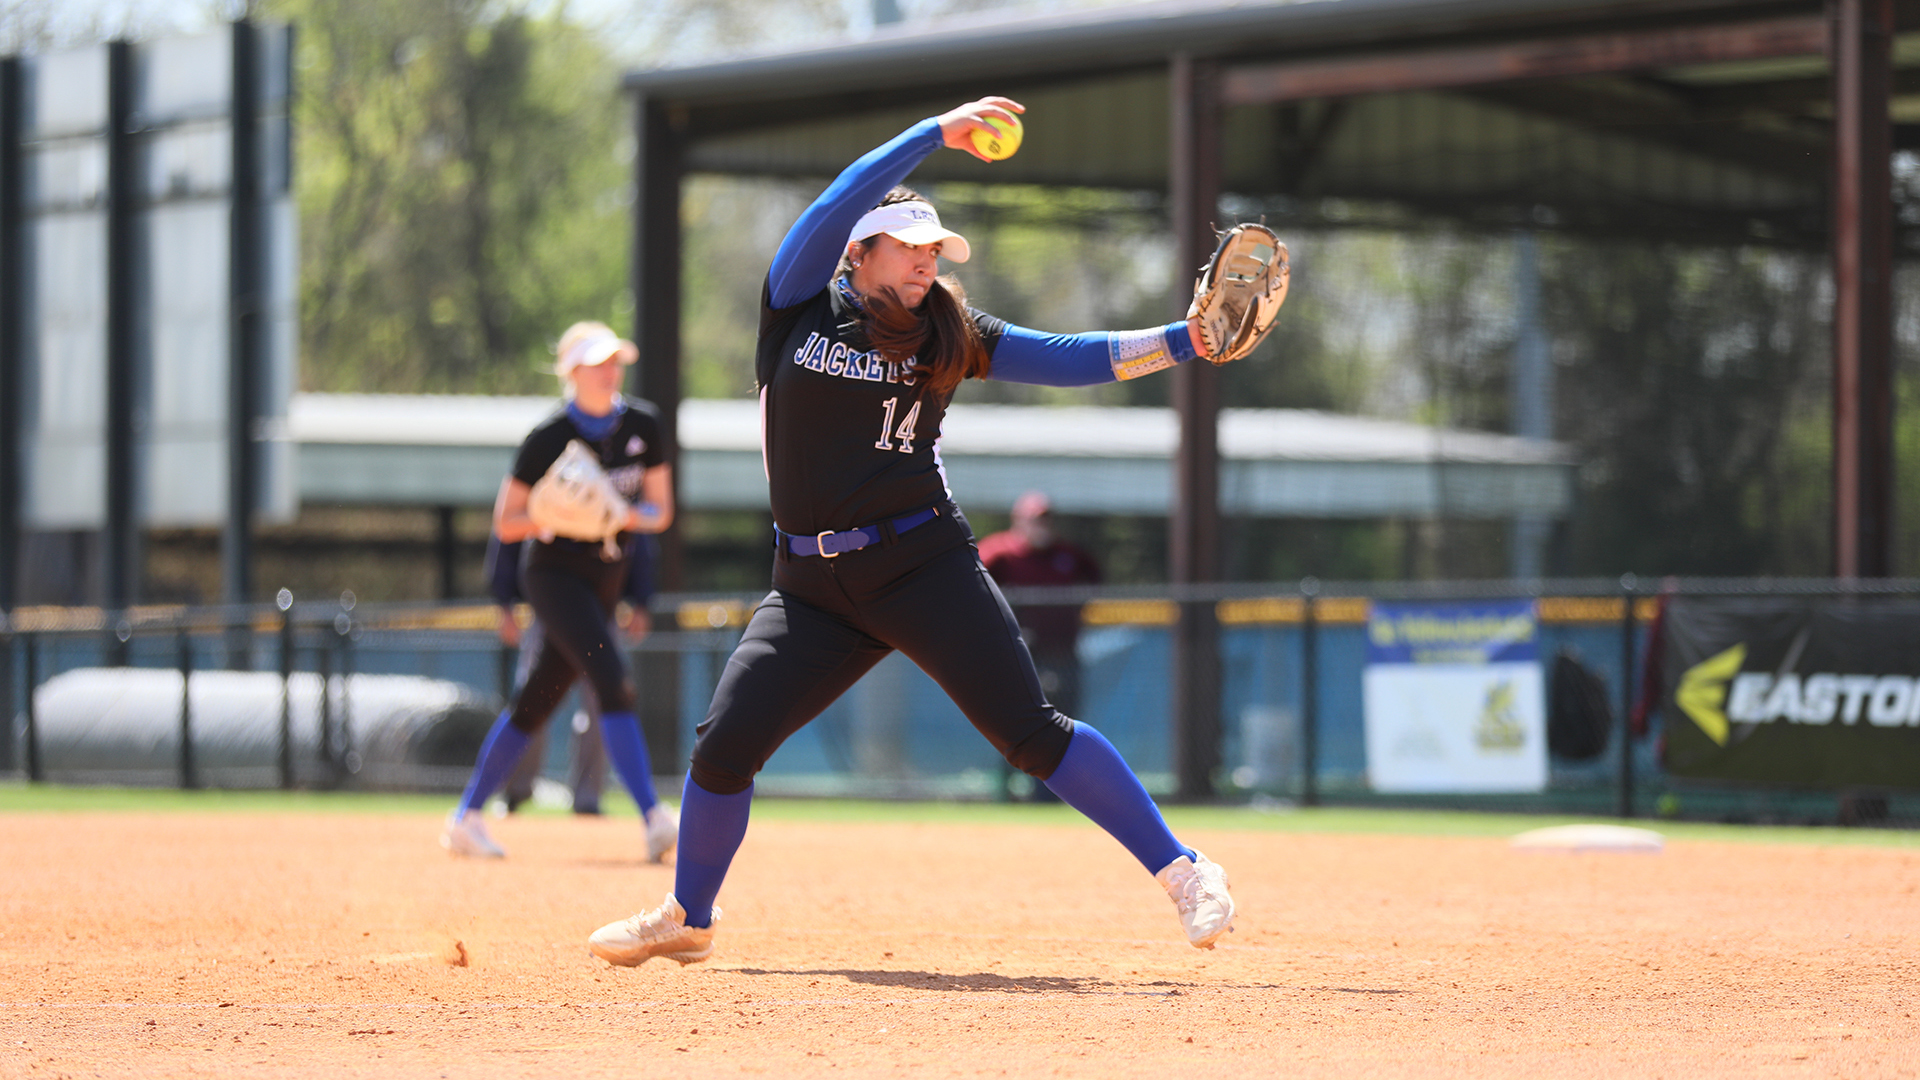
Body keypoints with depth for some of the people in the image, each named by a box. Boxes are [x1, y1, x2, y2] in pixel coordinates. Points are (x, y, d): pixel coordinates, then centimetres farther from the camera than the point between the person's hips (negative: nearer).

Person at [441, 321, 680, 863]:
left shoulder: (643, 426, 1)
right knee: (611, 680, -23)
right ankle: (653, 818, -29)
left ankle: (466, 817, 19)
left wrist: (629, 516, -15)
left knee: (535, 701, 9)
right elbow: (505, 524, -8)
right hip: (553, 570, -6)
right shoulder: (547, 440, -13)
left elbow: (661, 511, 6)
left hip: (604, 575, 6)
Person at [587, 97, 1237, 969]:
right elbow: (840, 203, -10)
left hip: (923, 568, -1)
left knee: (1029, 731, -11)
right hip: (812, 588, 1)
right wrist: (937, 134, -17)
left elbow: (1070, 359, 2)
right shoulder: (799, 305, 3)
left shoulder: (947, 333, 5)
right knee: (723, 747, -1)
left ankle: (1182, 872, -7)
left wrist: (1187, 341, -8)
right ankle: (688, 918, 21)